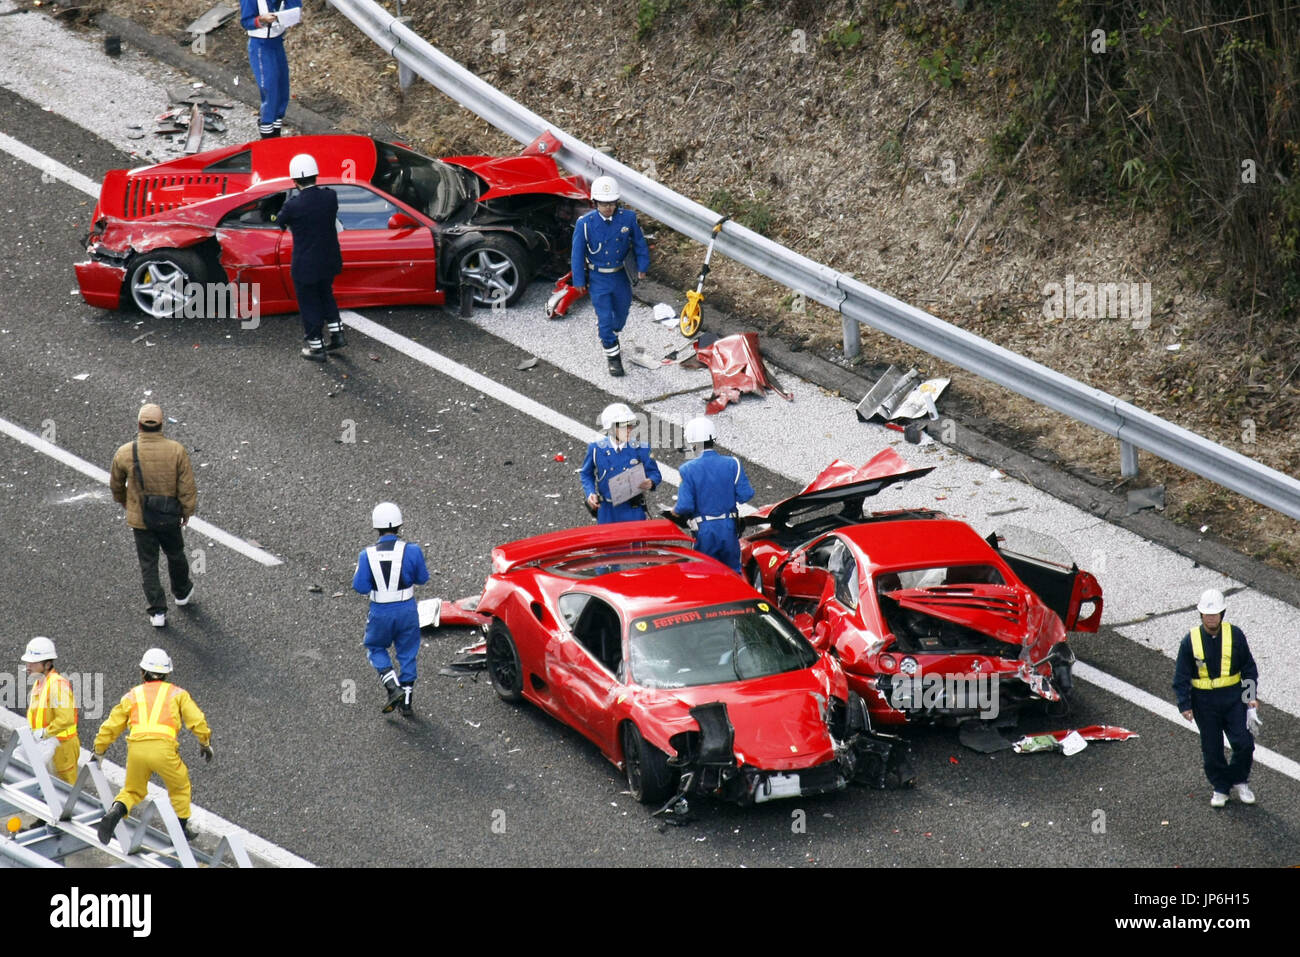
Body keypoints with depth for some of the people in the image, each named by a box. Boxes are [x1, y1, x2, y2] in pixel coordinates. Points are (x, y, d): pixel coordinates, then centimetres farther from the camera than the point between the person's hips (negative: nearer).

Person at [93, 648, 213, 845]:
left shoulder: (132, 696, 21)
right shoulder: (177, 694, 16)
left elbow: (110, 727, 21)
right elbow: (197, 720, 10)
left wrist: (98, 751, 33)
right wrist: (205, 743, 26)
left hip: (136, 749, 2)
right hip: (163, 748, -2)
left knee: (133, 791, 19)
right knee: (180, 786, 23)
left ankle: (115, 812, -8)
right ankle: (181, 828, 25)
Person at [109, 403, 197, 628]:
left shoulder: (125, 454, -16)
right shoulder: (177, 451, -18)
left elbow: (116, 484, 1)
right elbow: (187, 486, -12)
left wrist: (124, 502, 21)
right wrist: (187, 510, 4)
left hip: (139, 518, -1)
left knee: (148, 563, 11)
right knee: (175, 554, 25)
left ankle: (158, 611, 12)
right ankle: (182, 592, 48)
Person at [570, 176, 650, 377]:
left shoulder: (628, 218, -13)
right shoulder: (585, 223, -17)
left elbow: (639, 243, 2)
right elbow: (578, 253, -7)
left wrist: (642, 267, 1)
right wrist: (579, 281, -4)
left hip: (622, 276, 3)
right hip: (598, 278, -3)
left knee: (621, 313, 20)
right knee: (605, 318, -2)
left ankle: (611, 335, 50)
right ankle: (613, 355, 14)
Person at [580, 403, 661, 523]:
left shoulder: (640, 449, -5)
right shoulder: (596, 449, -4)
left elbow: (653, 472, 3)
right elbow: (586, 474, 8)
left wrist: (650, 482, -21)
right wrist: (590, 493, -8)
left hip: (633, 510, -1)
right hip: (607, 512, 1)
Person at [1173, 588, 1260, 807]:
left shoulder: (1234, 635, -4)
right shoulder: (1191, 640, -7)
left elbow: (1249, 668, 5)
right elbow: (1181, 676, -1)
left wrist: (1251, 696, -1)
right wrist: (1185, 705, -6)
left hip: (1233, 697, 0)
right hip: (1204, 701, 0)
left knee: (1243, 743, -5)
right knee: (1212, 748, 6)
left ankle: (1238, 782, 18)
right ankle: (1220, 788, 23)